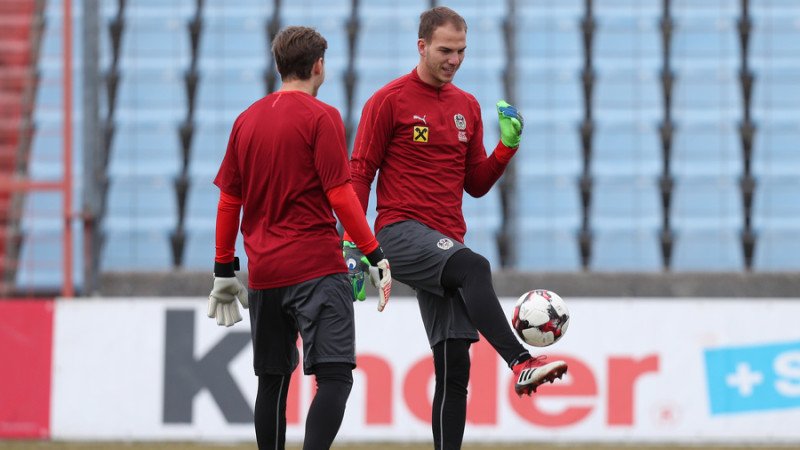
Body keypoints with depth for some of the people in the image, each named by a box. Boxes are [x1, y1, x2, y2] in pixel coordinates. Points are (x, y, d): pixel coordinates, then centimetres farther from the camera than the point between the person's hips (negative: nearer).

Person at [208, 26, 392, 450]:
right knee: (335, 376, -11)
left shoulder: (247, 120, 11)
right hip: (316, 268, -6)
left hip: (263, 272, 6)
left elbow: (229, 200, 15)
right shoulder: (321, 117, -6)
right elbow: (340, 195, -11)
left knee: (272, 380, 16)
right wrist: (376, 256, -7)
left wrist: (224, 270, 21)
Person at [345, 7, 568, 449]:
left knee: (454, 366, 1)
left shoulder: (467, 107, 16)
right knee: (474, 267, -35)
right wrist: (354, 242, -9)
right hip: (400, 233, -7)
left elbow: (476, 184, 20)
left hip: (445, 244, 7)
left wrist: (507, 146, 4)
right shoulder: (389, 101, -1)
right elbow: (360, 173, -2)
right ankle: (521, 364, -46)